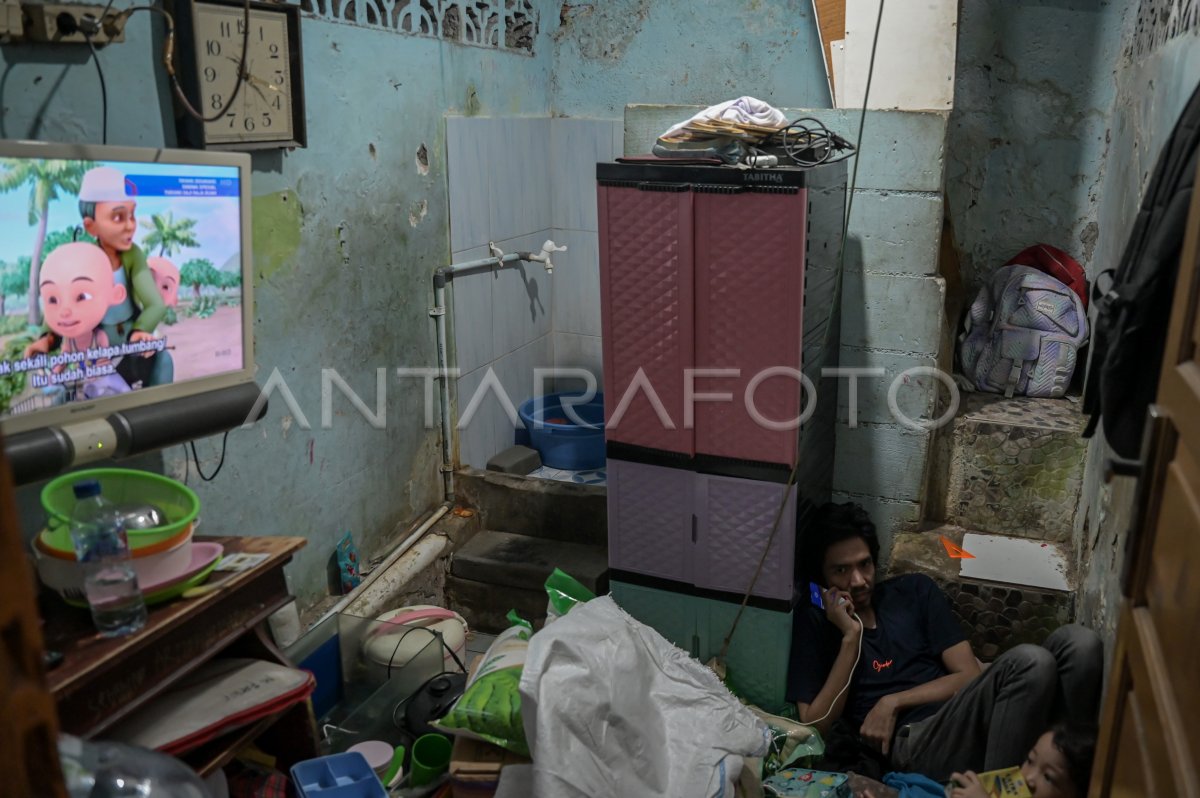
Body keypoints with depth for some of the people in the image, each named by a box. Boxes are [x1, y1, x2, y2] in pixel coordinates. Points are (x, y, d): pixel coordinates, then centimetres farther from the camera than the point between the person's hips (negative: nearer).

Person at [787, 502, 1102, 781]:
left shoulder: (915, 590, 17)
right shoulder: (813, 622, 8)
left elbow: (969, 674, 10)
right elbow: (816, 726, -1)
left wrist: (893, 702, -4)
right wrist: (850, 637, -5)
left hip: (967, 721, 5)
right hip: (912, 742, -5)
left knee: (1078, 642, -18)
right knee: (1030, 662, -29)